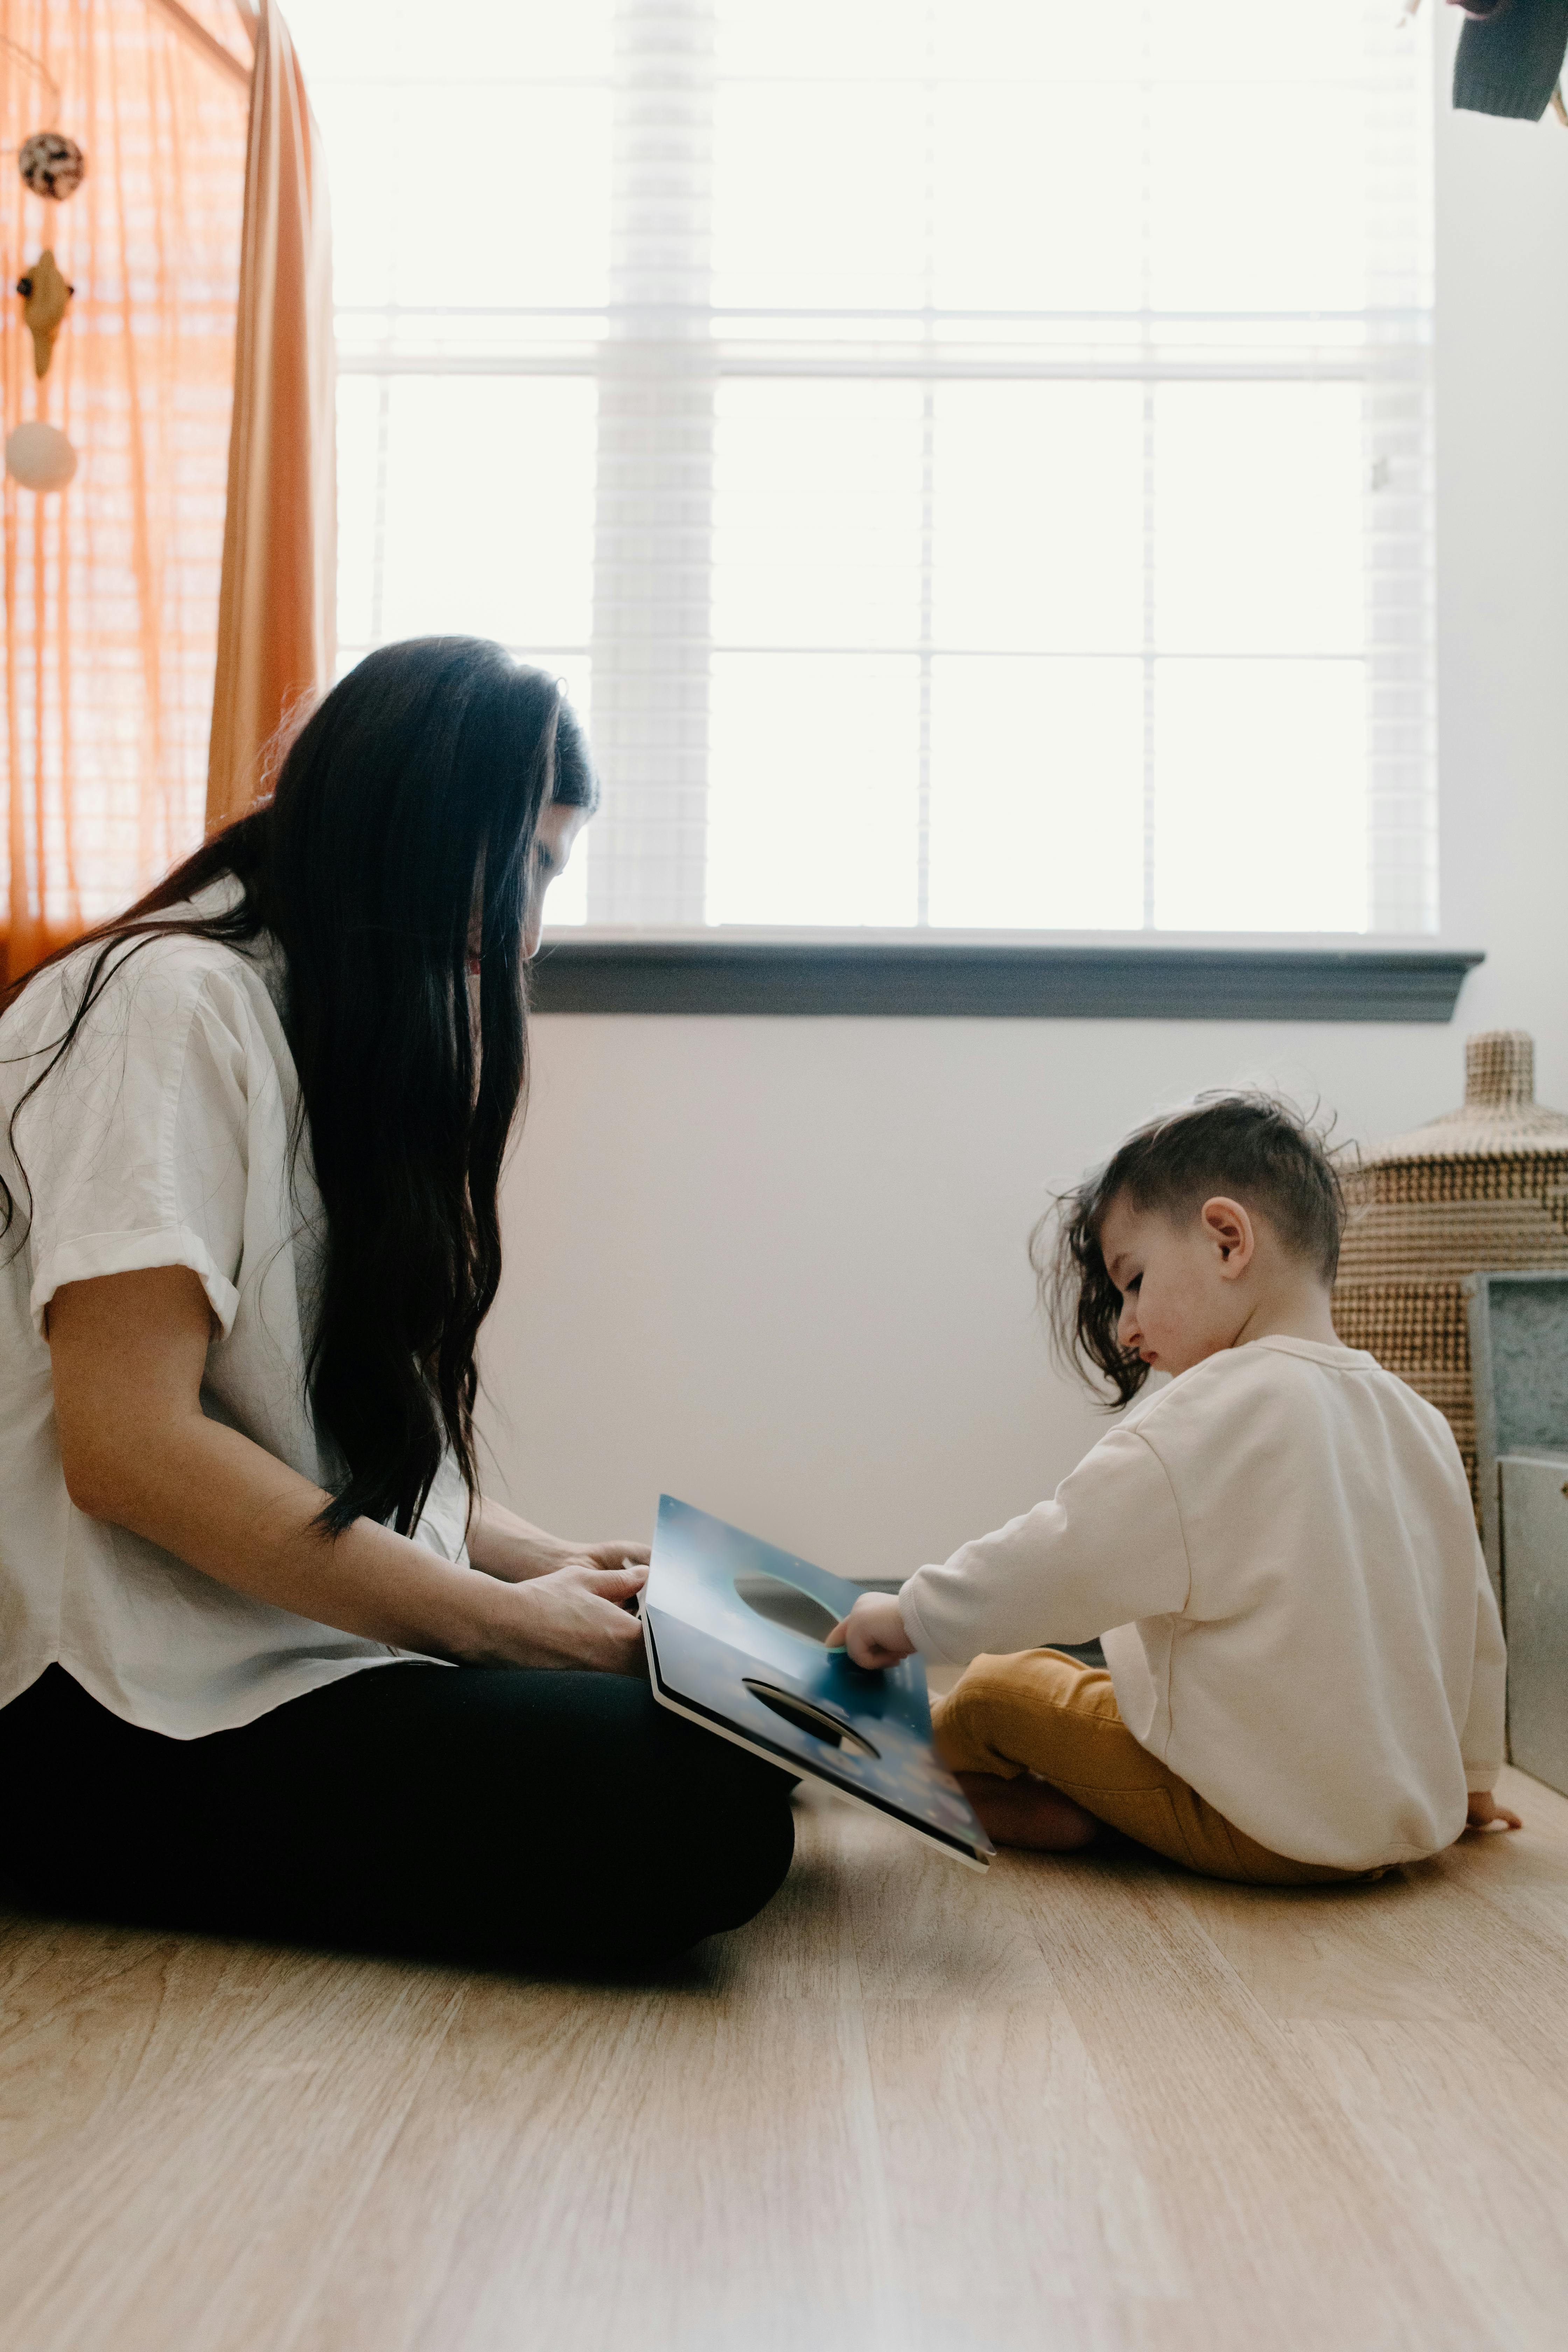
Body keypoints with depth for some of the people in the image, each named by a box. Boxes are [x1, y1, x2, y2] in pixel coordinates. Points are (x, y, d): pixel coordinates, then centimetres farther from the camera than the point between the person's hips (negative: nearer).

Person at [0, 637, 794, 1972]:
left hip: (301, 1653, 10)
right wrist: (500, 1615, -15)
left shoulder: (342, 1039, 20)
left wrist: (550, 1565, 4)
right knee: (704, 1813, -24)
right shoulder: (176, 1008, -11)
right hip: (135, 1723, -10)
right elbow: (131, 1446, -20)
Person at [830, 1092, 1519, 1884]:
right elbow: (1474, 1625, 15)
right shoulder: (1419, 1422, 5)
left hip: (1265, 1827, -7)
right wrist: (1472, 1781, 30)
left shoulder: (1206, 1419, -19)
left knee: (996, 1688, 1)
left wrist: (904, 1616, 0)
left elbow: (1049, 1569, -17)